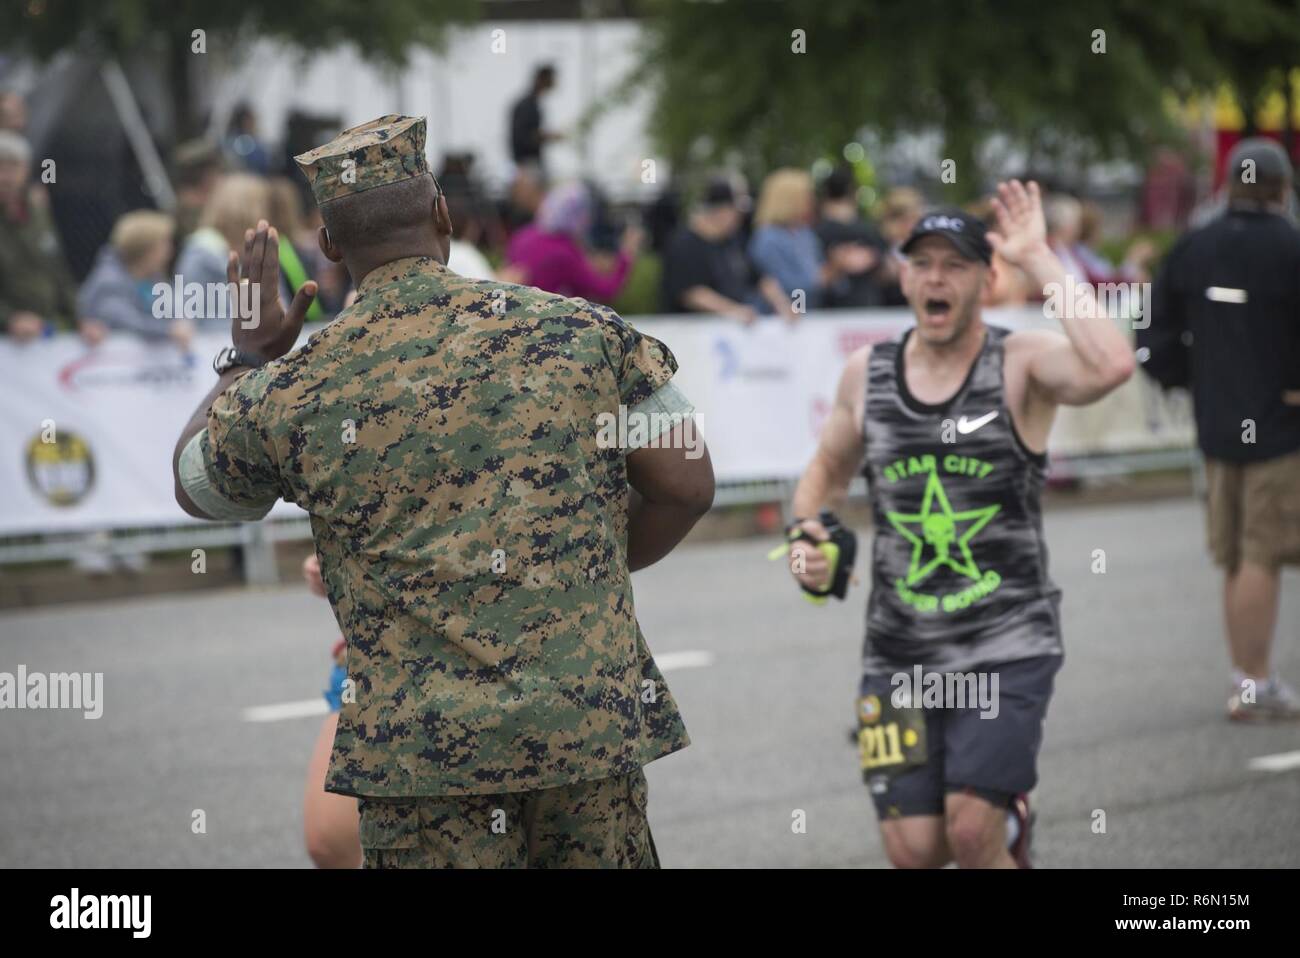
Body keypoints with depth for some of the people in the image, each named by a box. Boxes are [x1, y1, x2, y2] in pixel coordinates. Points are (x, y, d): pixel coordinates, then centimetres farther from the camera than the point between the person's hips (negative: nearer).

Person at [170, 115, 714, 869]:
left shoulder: (294, 393, 0)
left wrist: (248, 359, 31)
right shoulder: (580, 329, 0)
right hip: (593, 720, 1)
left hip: (423, 744, -1)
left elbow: (194, 485, 20)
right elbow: (687, 485, 3)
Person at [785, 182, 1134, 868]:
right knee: (913, 851, 0)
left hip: (1007, 646, -4)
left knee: (970, 832, -17)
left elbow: (1111, 366, -29)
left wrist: (1038, 261, -22)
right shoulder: (866, 373, 6)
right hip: (899, 651, 4)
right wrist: (804, 536, 4)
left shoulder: (1022, 365, -7)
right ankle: (1007, 815, 33)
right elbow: (827, 470, 23)